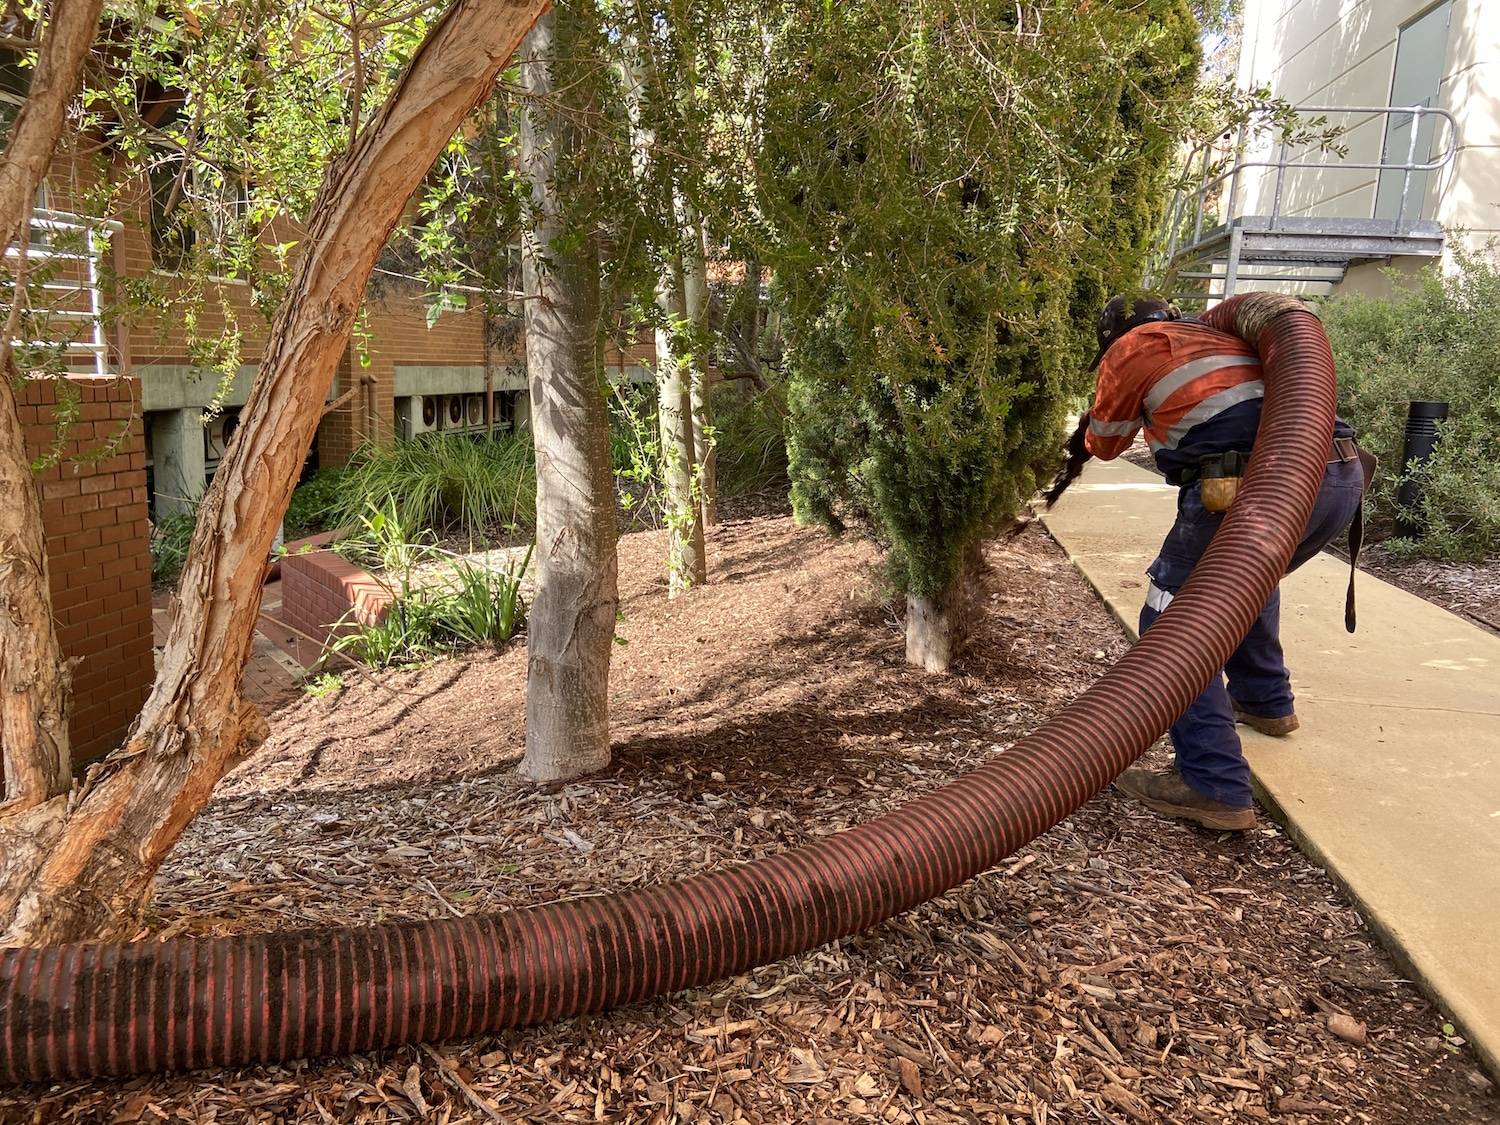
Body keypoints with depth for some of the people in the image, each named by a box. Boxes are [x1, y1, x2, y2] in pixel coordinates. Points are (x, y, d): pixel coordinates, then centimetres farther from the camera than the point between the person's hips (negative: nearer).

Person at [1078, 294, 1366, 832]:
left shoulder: (1132, 348, 13)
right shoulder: (1225, 337, 31)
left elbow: (1105, 445, 25)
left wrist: (1092, 425, 47)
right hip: (1345, 474, 8)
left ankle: (1216, 785, -6)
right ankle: (1266, 701, 47)